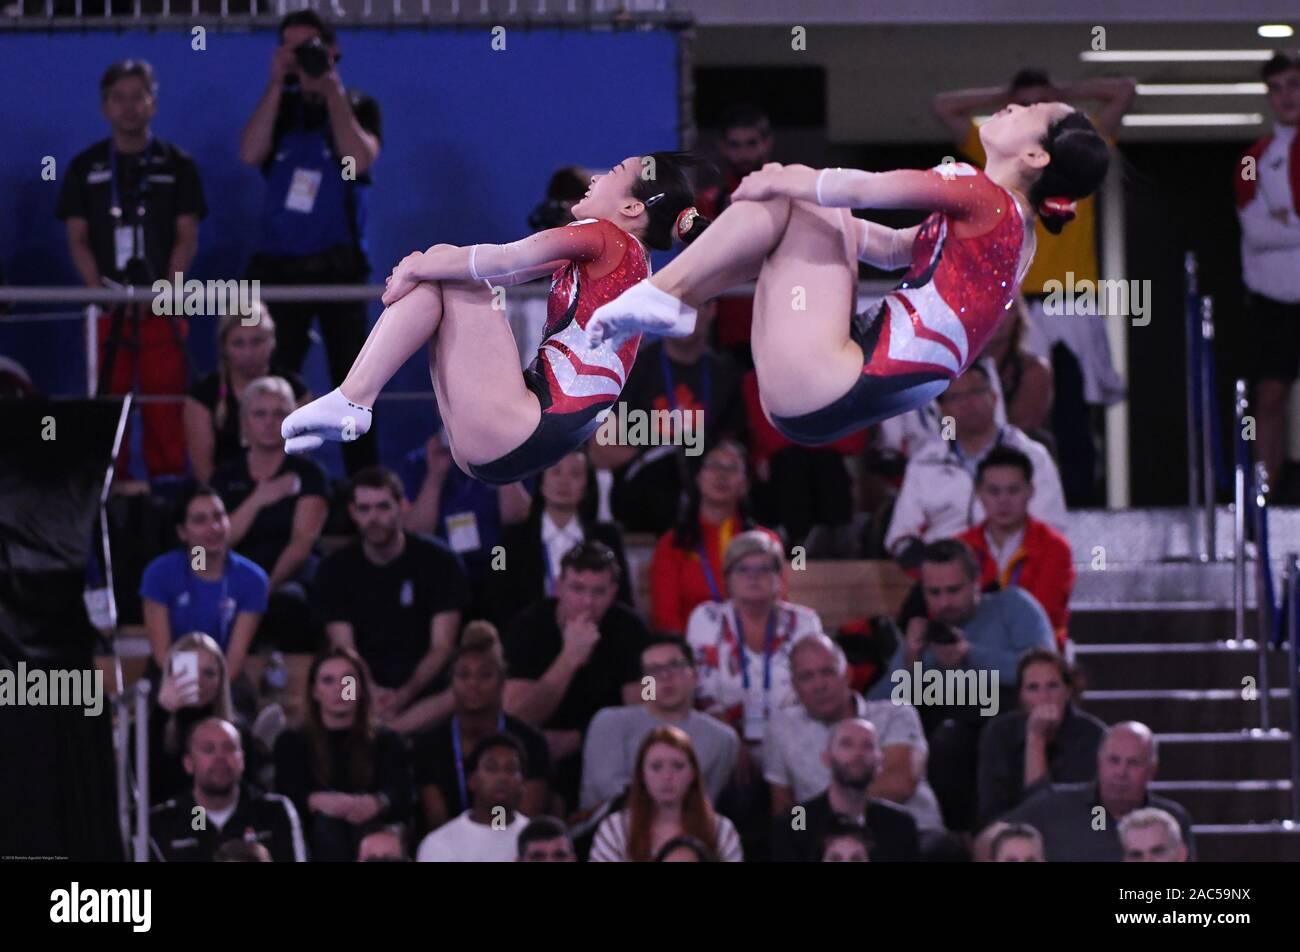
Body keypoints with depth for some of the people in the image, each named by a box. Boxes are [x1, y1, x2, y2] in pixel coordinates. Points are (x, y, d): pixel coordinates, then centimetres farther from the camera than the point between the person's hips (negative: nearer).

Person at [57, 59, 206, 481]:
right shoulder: (86, 168, 10)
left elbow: (187, 236, 3)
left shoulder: (177, 165, 7)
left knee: (165, 410, -5)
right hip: (108, 309, 1)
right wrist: (99, 290, -9)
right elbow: (77, 237, 6)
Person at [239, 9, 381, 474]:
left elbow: (359, 158, -15)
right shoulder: (279, 106, 11)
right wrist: (277, 83, -9)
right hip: (278, 265, 2)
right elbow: (251, 154, -8)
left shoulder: (358, 106, 5)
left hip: (338, 263, -2)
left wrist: (331, 89, -11)